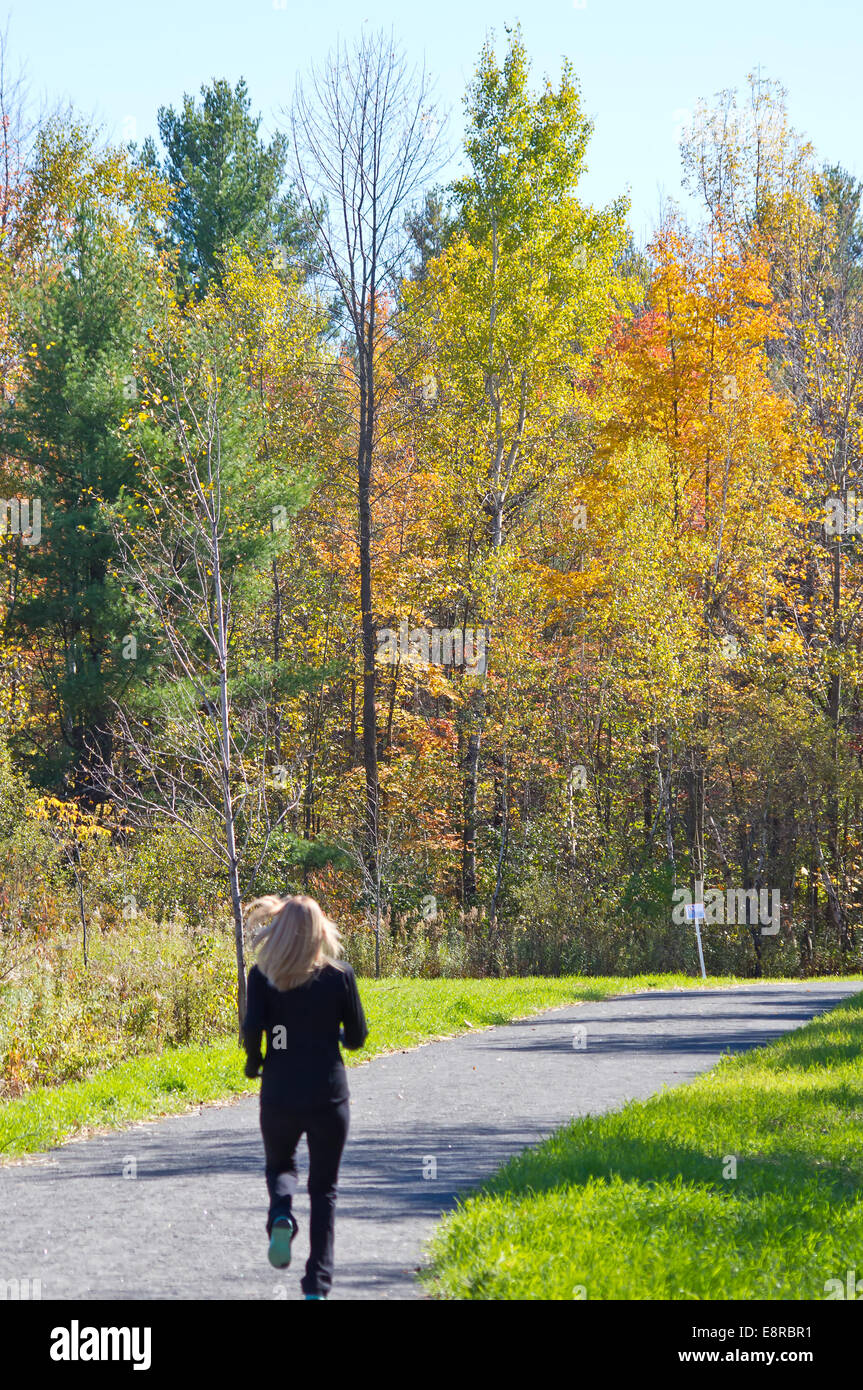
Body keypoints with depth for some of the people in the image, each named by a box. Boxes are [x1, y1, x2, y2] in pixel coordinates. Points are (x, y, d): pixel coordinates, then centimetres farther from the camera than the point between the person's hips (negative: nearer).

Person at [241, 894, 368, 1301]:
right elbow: (357, 1037, 1)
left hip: (279, 1094, 0)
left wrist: (253, 1061, 7)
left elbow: (252, 1029, -14)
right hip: (328, 1095, 0)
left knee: (279, 1166, 25)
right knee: (323, 1189, 11)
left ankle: (281, 1215, -8)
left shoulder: (263, 976, -5)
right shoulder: (339, 974, -4)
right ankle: (317, 1283, 0)